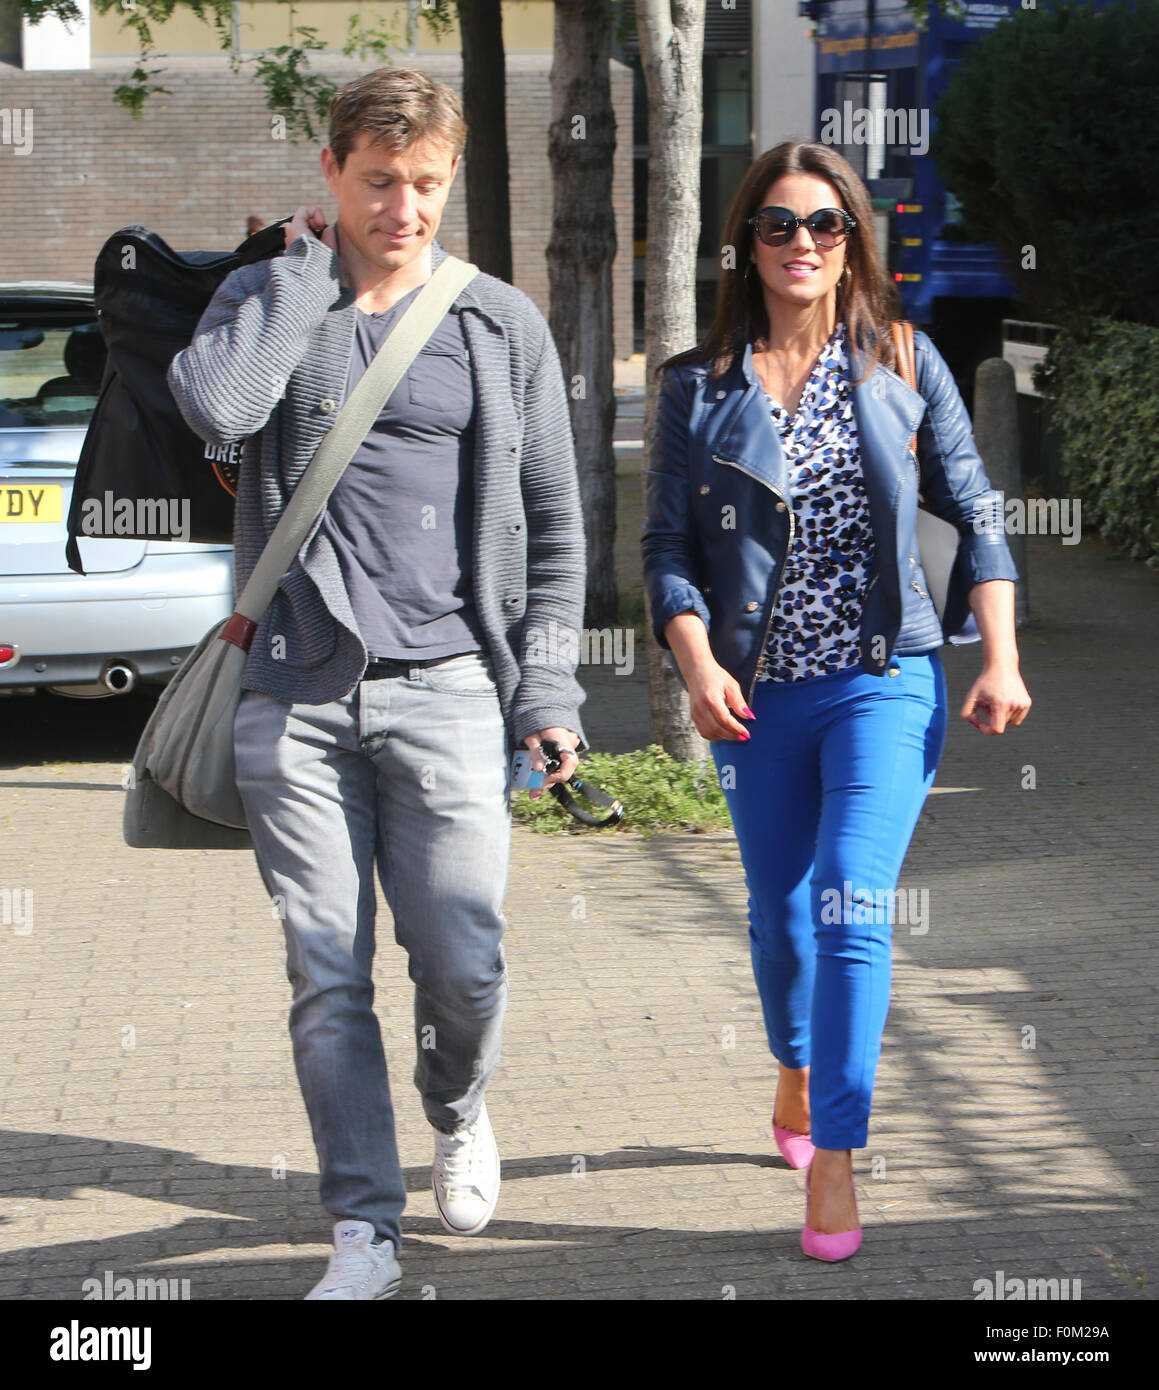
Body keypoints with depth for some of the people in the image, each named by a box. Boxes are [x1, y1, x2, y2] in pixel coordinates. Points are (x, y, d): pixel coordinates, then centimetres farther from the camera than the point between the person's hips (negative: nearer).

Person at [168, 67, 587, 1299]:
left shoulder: (500, 323, 10)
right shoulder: (268, 302, 8)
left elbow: (553, 518, 12)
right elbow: (215, 407, -16)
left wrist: (546, 683, 4)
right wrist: (303, 271, -7)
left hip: (446, 687, 0)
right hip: (297, 691, 0)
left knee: (463, 965, -3)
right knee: (326, 976, 0)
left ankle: (457, 1112, 30)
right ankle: (363, 1230, 9)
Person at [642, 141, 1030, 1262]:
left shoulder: (903, 364, 3)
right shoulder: (700, 386, 4)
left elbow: (975, 515, 5)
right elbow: (669, 543, 2)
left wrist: (1000, 660, -2)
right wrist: (696, 662, -13)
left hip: (885, 683, -2)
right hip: (758, 694, 2)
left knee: (850, 909, -16)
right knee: (779, 915, 15)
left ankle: (833, 1157, -13)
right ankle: (797, 1073, 43)